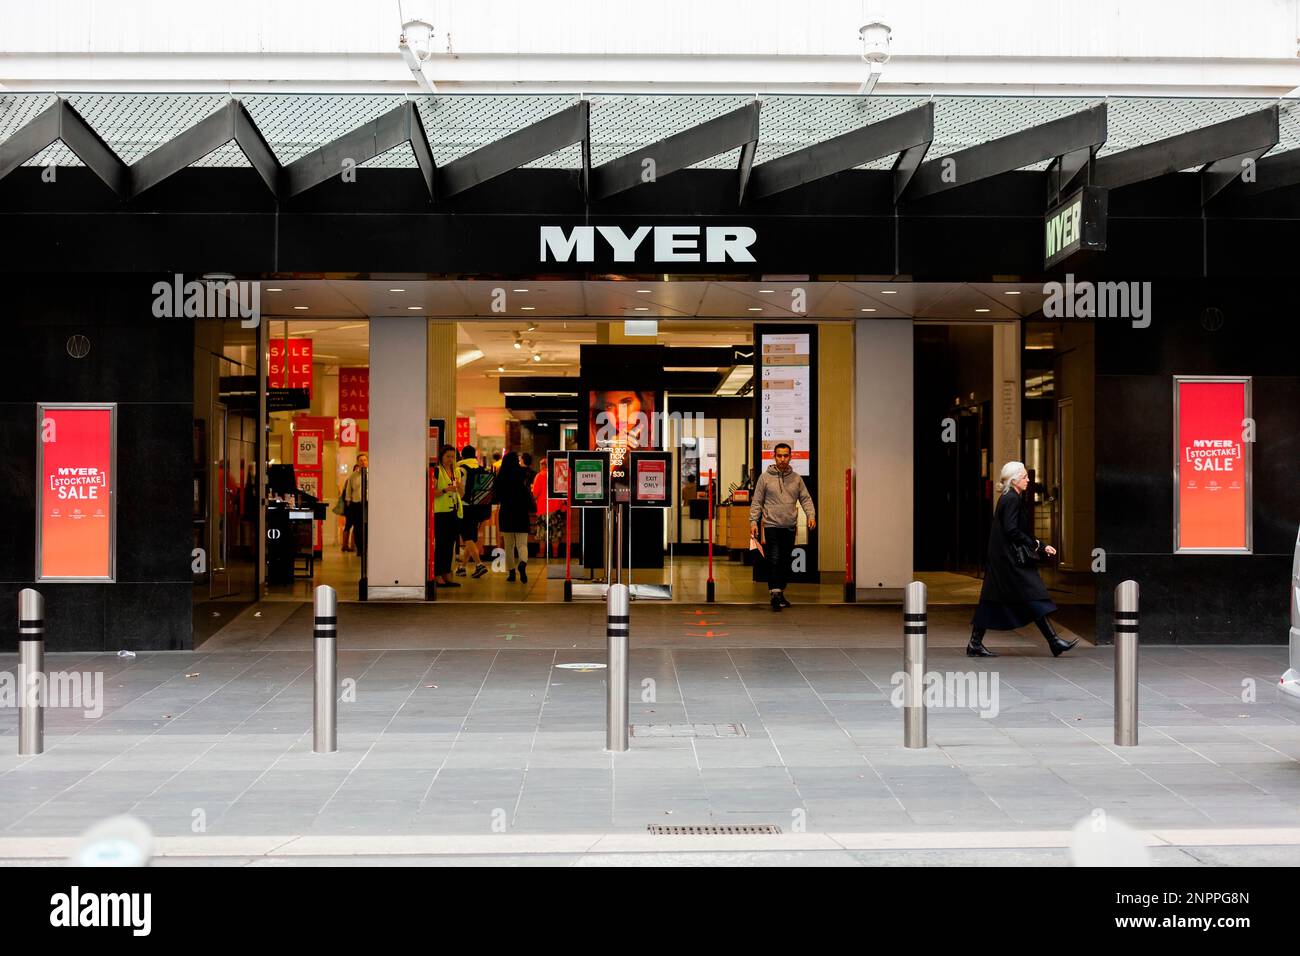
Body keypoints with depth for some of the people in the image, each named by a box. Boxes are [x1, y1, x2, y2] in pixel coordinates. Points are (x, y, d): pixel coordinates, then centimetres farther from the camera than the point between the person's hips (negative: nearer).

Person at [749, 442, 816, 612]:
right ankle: (775, 593, -13)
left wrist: (811, 515, -8)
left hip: (790, 527, 3)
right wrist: (753, 521, -7)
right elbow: (756, 501, 1)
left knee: (786, 562, 9)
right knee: (774, 560, -12)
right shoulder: (765, 477, 0)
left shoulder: (796, 478, 9)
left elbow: (806, 499, 8)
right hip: (772, 526, -3)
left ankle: (780, 593, 19)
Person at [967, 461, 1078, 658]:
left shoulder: (1008, 498, 17)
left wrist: (1042, 547, 17)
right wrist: (1035, 544, -11)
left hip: (1001, 559, 10)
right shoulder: (1012, 499, -14)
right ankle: (1055, 642, -3)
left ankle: (975, 644, 9)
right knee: (1032, 596, -6)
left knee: (992, 599, 9)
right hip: (1010, 559, -10)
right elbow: (1011, 531, -21)